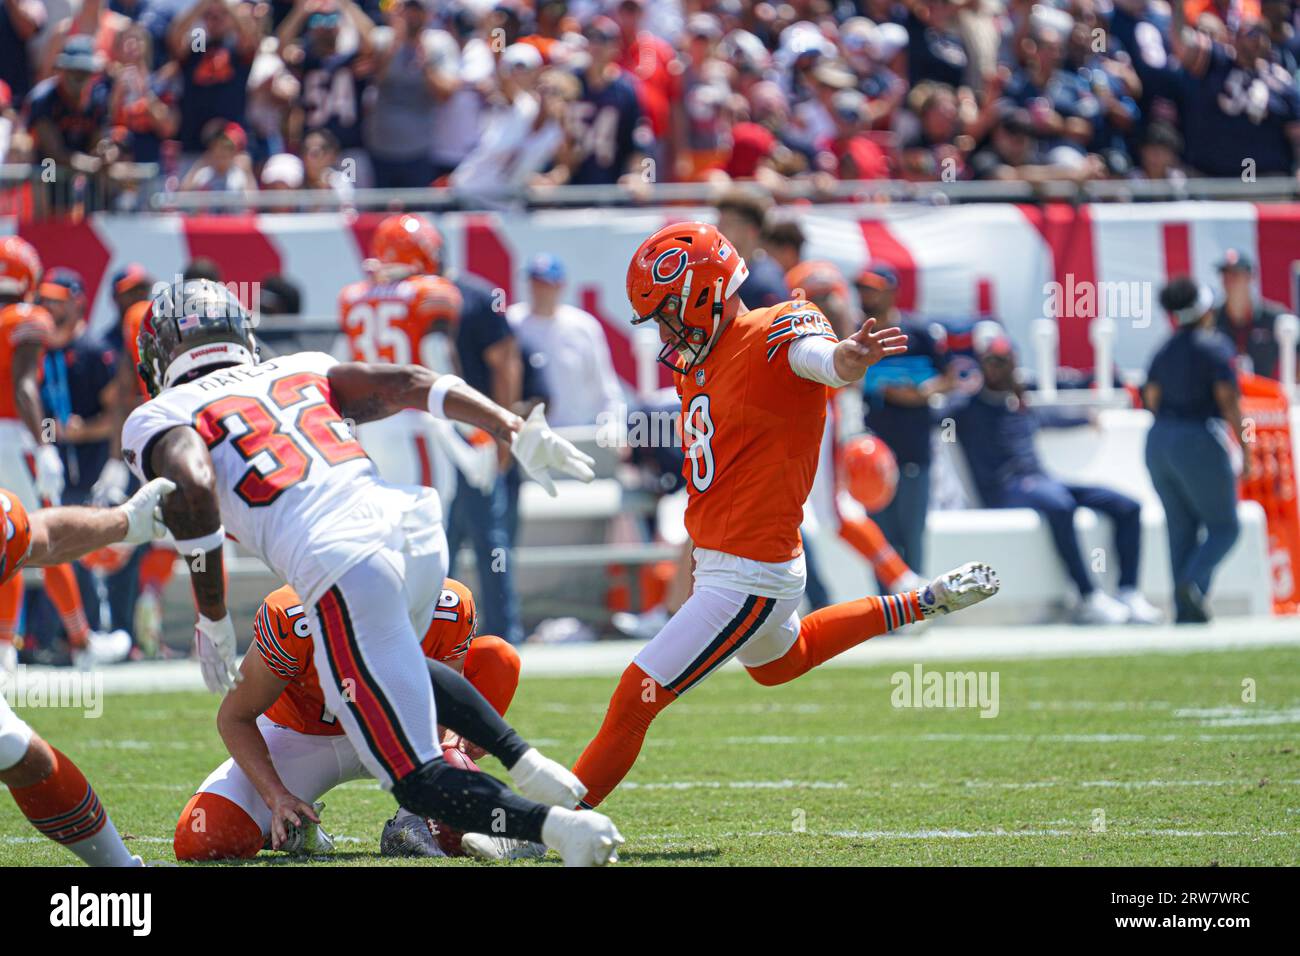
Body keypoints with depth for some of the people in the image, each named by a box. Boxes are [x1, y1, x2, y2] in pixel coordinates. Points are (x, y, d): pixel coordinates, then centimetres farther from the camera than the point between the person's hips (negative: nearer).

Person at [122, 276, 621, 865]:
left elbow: (192, 489, -7)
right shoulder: (302, 373, 29)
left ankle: (554, 824, -24)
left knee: (418, 782, -2)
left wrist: (212, 622, 1)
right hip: (417, 527, 6)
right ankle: (524, 764, 20)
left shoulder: (159, 419, 14)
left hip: (343, 566, -6)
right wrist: (517, 431, 9)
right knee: (392, 670, 37)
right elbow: (407, 385, 16)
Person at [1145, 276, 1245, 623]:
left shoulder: (1166, 350, 11)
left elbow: (1152, 398, 10)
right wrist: (1245, 449, -11)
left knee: (1181, 530, 10)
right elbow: (1227, 399, -14)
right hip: (1200, 443, -6)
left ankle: (1185, 609, 4)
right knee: (1224, 526, 3)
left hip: (1159, 441, 6)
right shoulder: (1214, 345, -8)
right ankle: (1192, 582, -21)